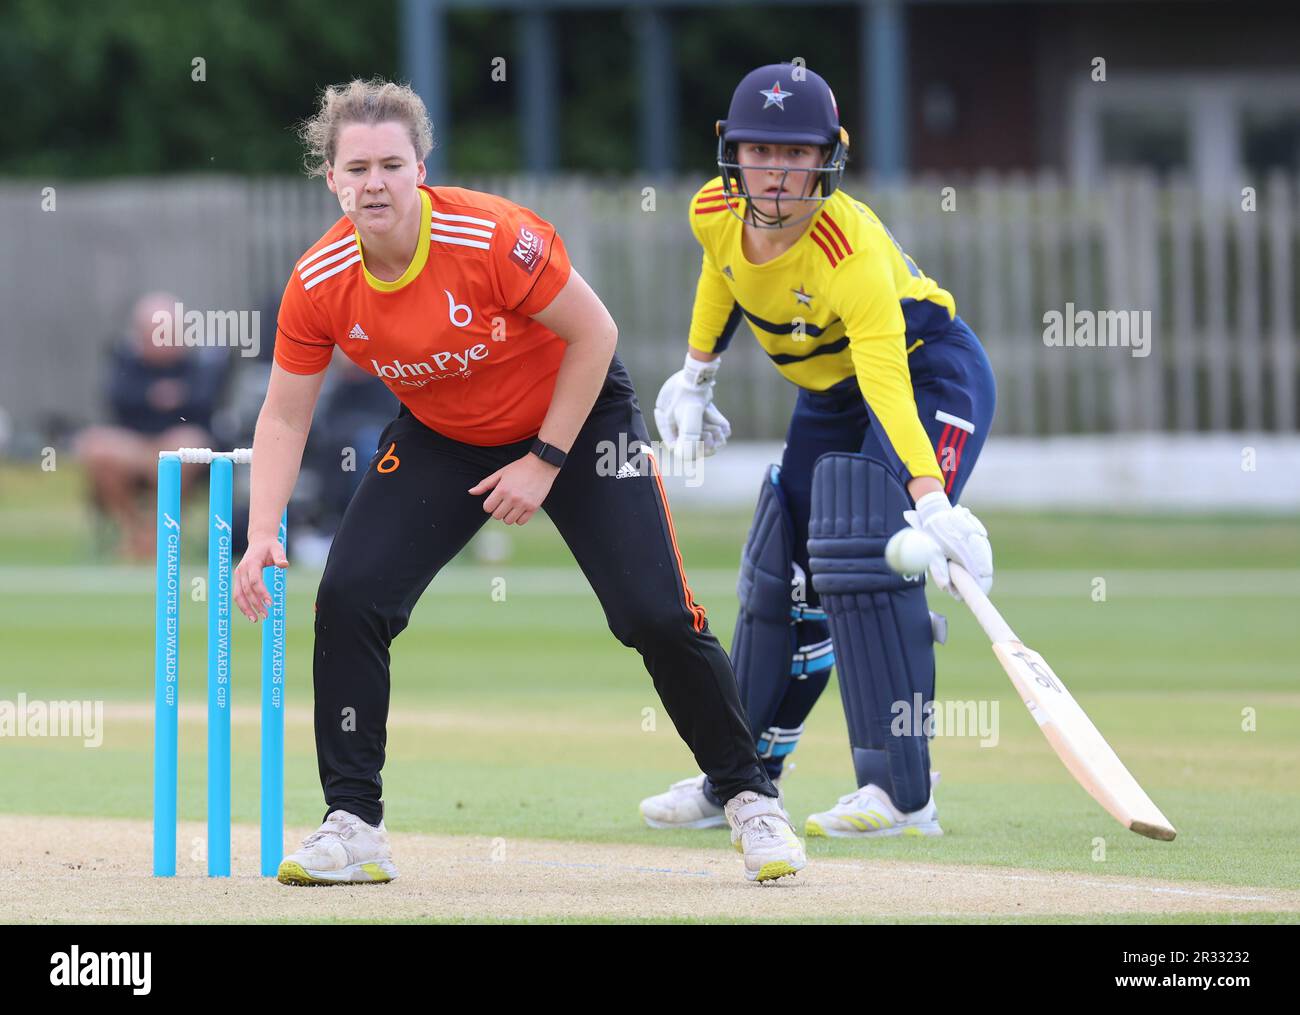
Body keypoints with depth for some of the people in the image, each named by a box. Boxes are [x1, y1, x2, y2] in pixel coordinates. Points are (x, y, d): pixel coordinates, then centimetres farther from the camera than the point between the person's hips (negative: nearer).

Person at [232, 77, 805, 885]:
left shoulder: (492, 237, -32)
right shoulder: (319, 284, -20)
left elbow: (593, 333, -21)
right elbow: (285, 415, -10)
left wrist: (545, 462, -20)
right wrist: (263, 536, -22)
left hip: (575, 419, -3)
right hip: (440, 440, 3)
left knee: (659, 616, -11)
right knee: (348, 597, -14)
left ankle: (751, 797, 10)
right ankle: (354, 827, -4)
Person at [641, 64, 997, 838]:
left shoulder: (851, 248, -35)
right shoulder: (715, 214, -16)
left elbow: (888, 382, -44)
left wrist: (931, 499, -54)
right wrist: (698, 375, 15)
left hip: (930, 374, -7)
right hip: (830, 395, 7)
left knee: (868, 554, -25)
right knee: (781, 573, 9)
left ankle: (902, 793, -25)